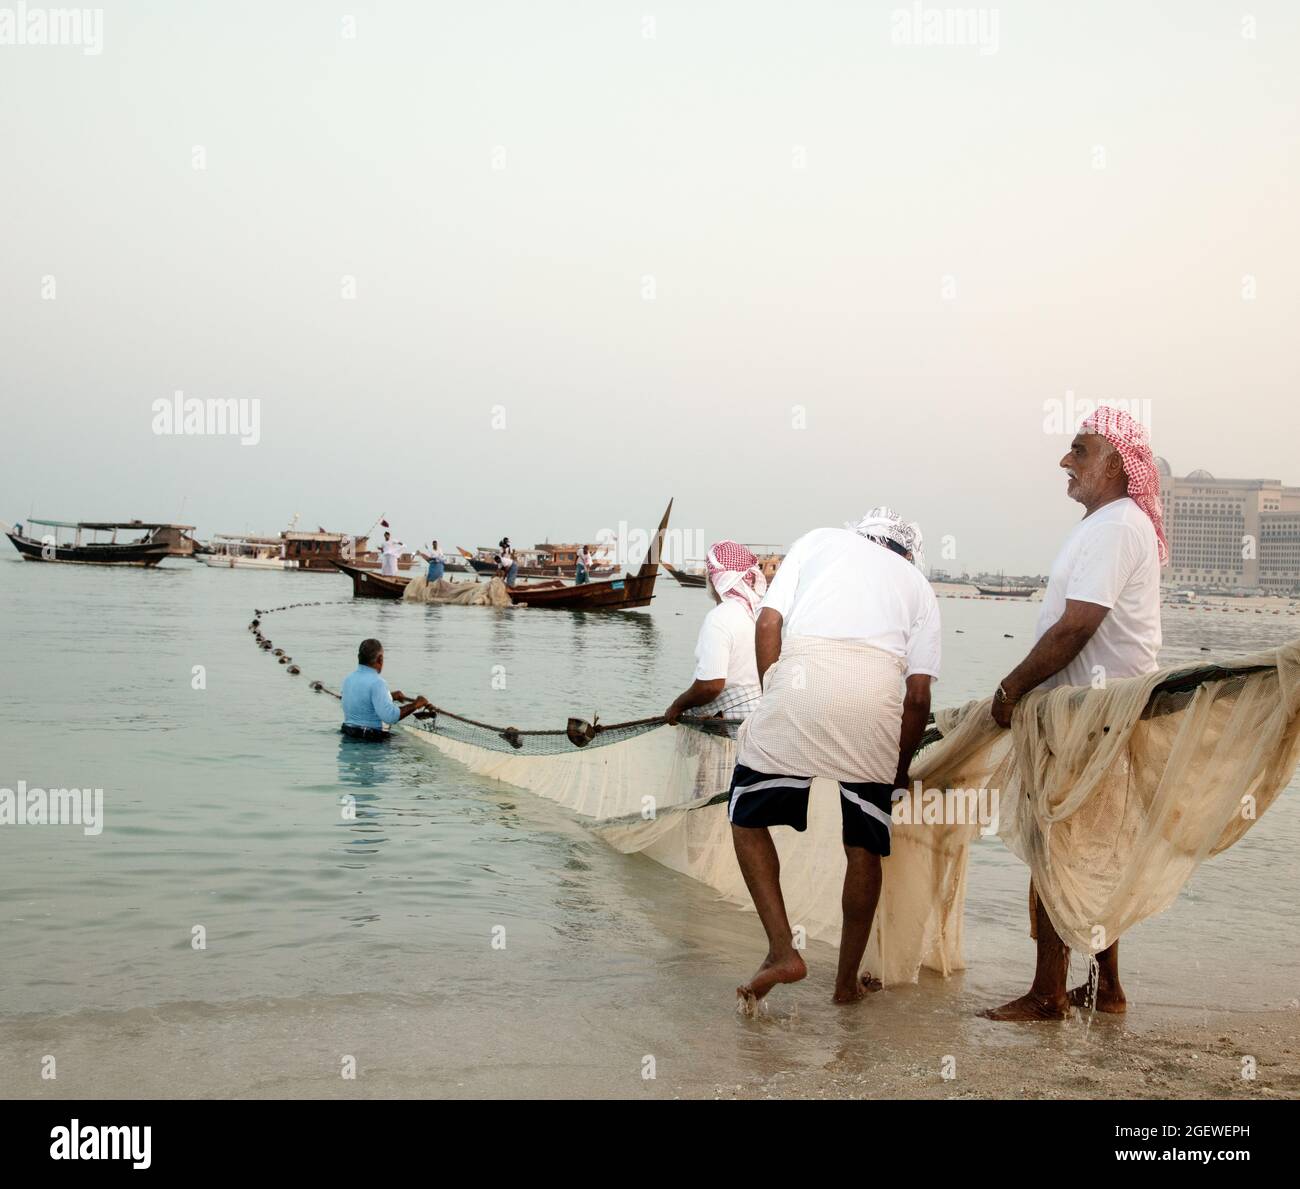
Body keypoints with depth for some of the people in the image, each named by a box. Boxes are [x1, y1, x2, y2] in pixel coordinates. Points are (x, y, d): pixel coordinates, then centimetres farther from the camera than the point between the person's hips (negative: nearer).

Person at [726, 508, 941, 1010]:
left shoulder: (820, 540, 29)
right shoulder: (917, 582, 30)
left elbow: (768, 622, 13)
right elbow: (918, 695, 19)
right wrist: (902, 764, 32)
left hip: (801, 677, -1)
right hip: (878, 695, 2)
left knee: (748, 817, 16)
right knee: (864, 846, 15)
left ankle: (782, 950, 8)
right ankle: (848, 979, 24)